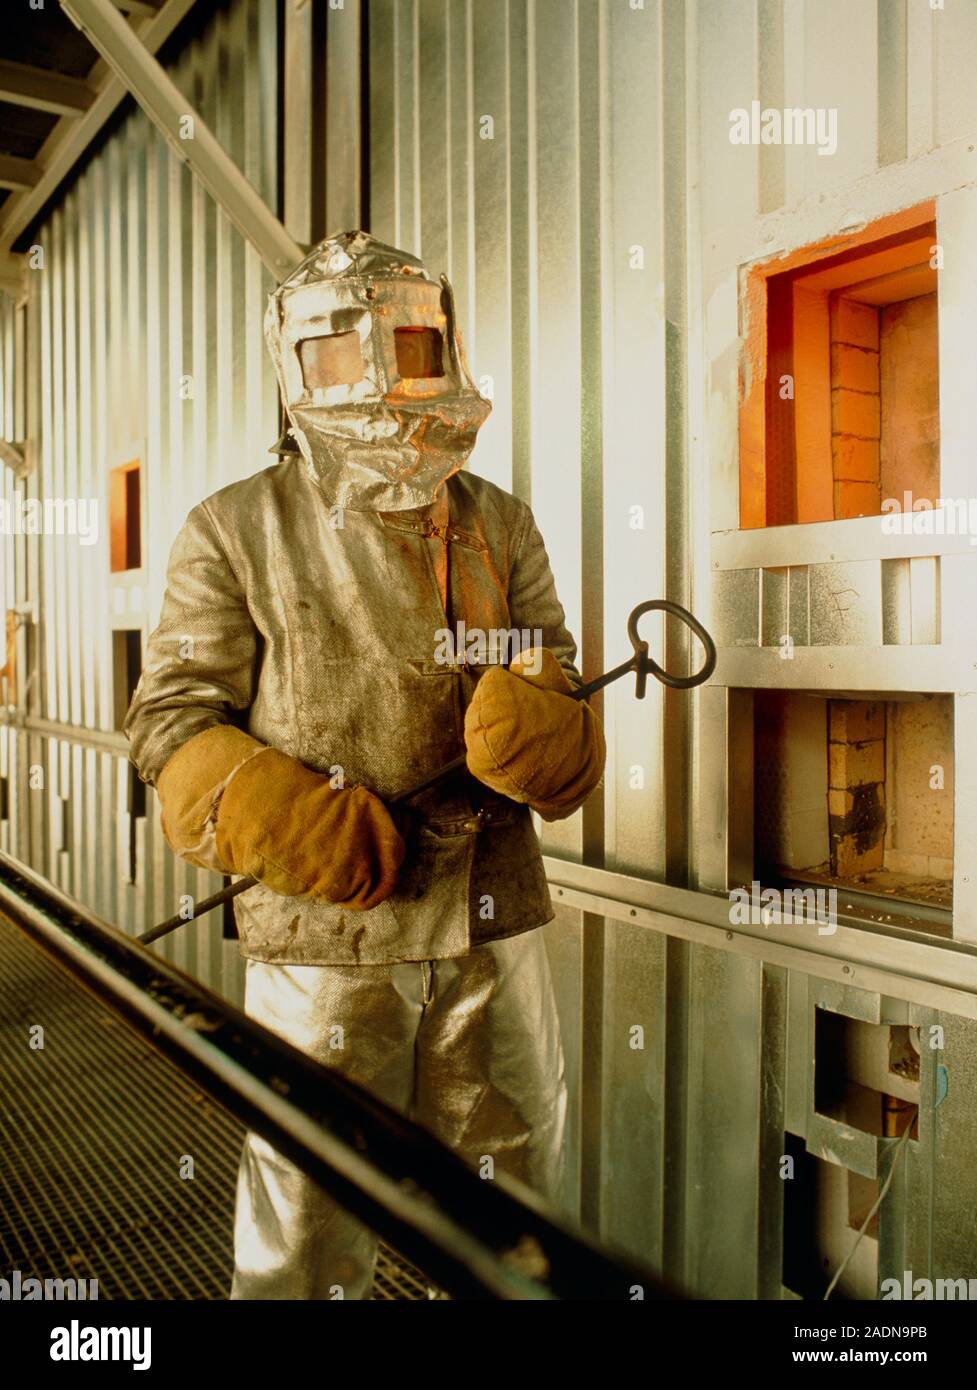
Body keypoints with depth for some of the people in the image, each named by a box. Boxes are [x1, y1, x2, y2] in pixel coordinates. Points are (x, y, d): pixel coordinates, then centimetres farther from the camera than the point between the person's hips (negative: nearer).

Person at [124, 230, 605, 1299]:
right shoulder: (238, 531, 0)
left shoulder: (501, 527, 9)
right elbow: (171, 714, -1)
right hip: (326, 937, -3)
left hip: (495, 925, 4)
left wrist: (541, 730, -15)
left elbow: (559, 686, 9)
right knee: (309, 1232, 11)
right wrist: (268, 813, -19)